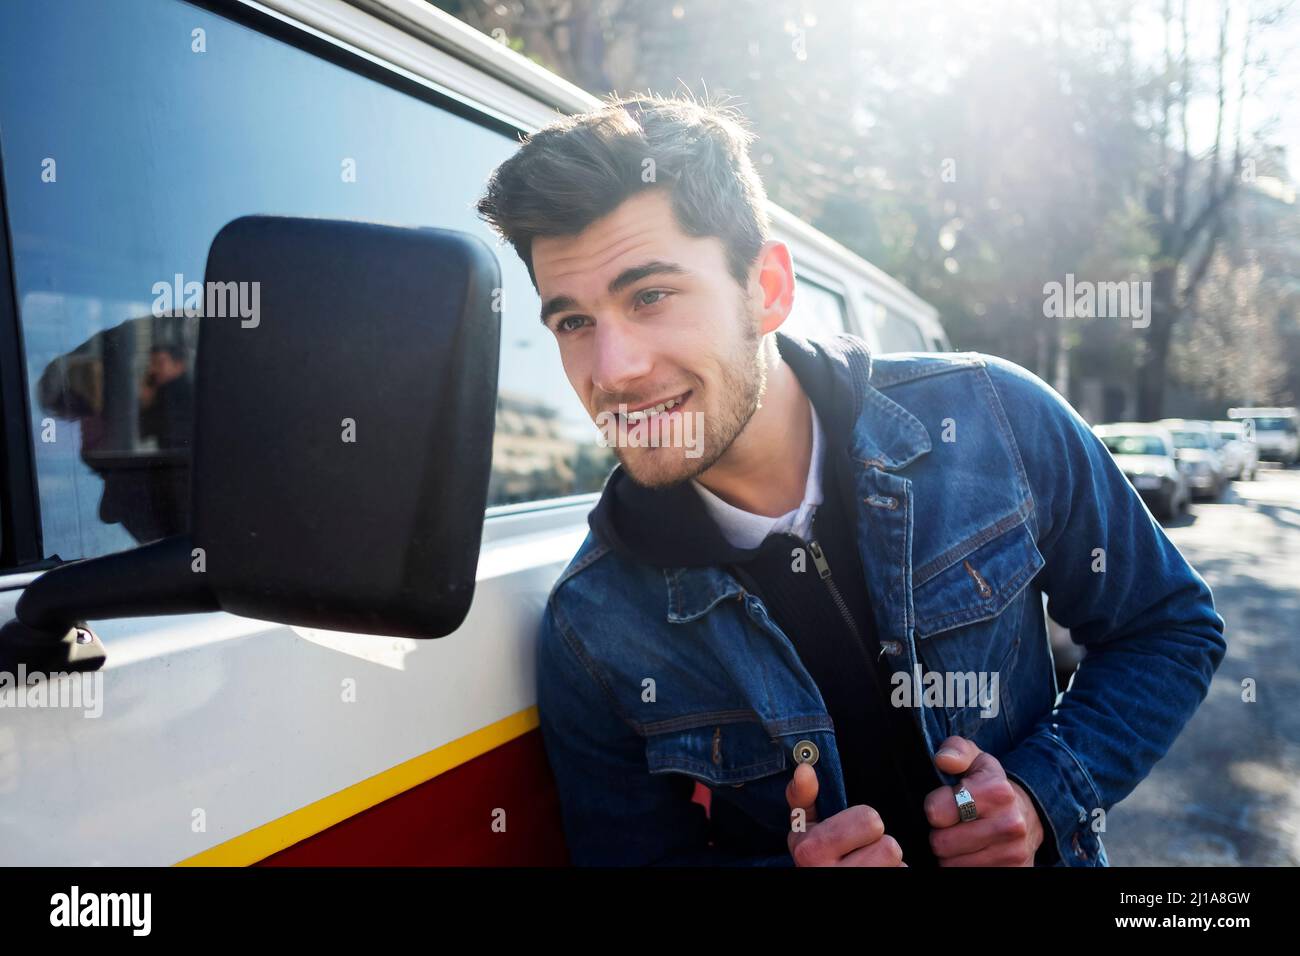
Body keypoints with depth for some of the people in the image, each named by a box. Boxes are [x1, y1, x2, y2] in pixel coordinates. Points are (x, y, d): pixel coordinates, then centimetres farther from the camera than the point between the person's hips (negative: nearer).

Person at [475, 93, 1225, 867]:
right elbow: (631, 852, -4)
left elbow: (1174, 630, -1)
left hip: (1021, 850, 0)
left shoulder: (995, 422, -14)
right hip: (785, 852, 1)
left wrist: (1043, 800, -14)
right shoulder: (591, 629, -14)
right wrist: (792, 865, -22)